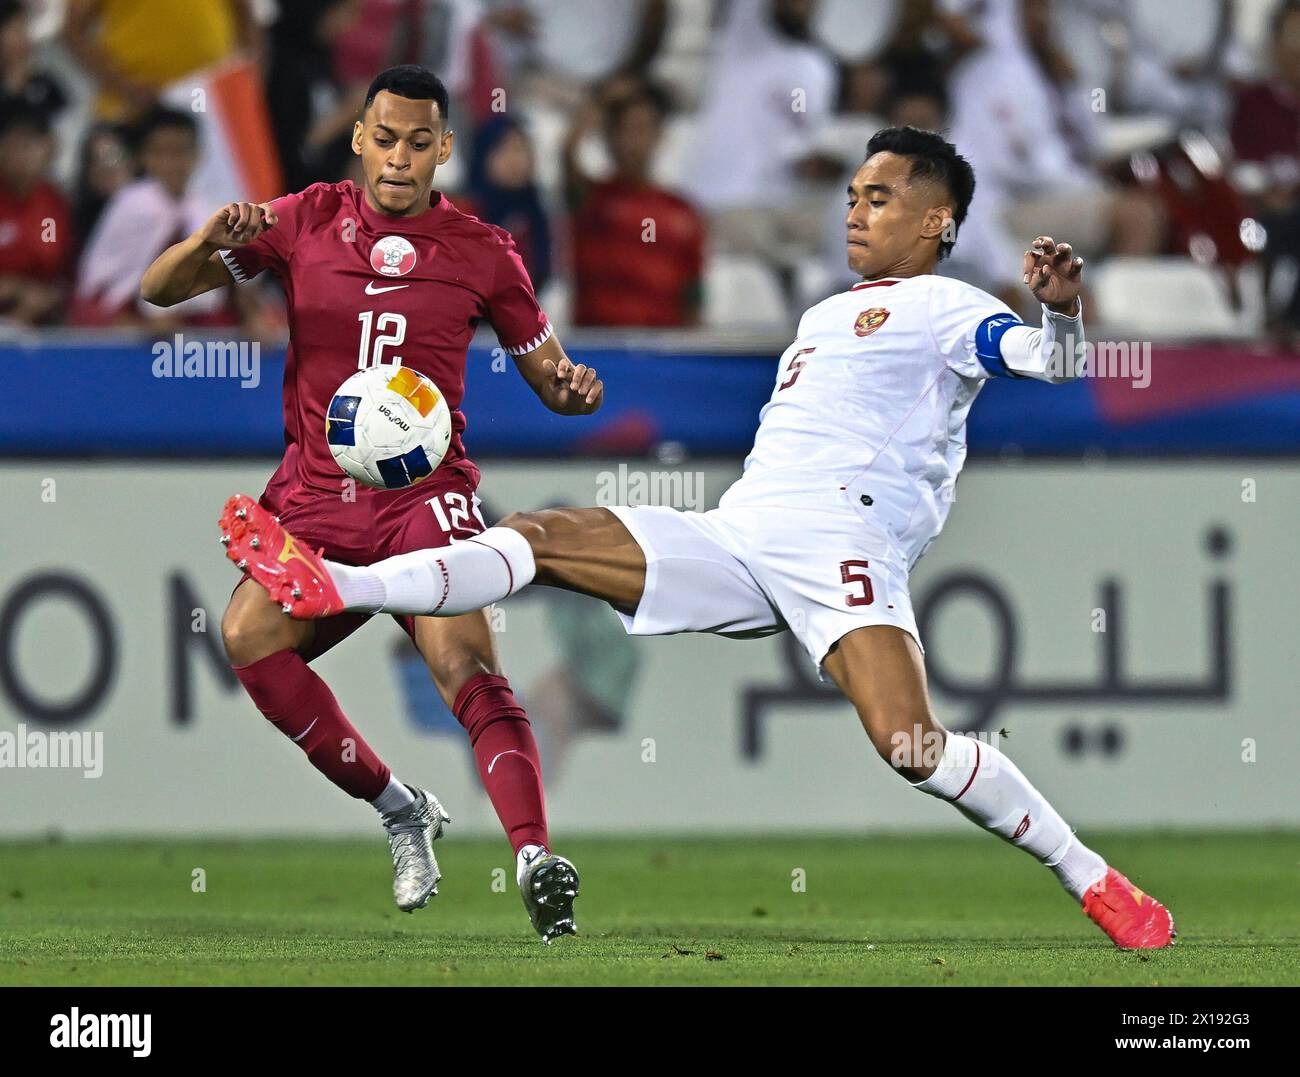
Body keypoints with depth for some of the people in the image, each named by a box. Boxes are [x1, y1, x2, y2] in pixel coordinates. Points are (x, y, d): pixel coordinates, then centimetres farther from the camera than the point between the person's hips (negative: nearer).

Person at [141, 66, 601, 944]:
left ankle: (534, 856, -37)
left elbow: (547, 370, 14)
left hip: (425, 495, -2)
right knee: (249, 637, -22)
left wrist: (572, 387, -11)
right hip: (316, 498, 2)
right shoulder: (306, 222, 6)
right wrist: (212, 242, -17)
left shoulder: (480, 252, 5)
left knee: (466, 663, -25)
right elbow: (161, 290, 5)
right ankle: (398, 808, -7)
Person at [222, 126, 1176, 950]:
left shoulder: (946, 310, 4)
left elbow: (1050, 359, -14)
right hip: (736, 537, 8)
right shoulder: (827, 315, 30)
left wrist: (1060, 310, -36)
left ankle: (1093, 879, -13)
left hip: (841, 543, -8)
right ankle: (333, 589, -14)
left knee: (913, 747, -26)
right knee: (540, 539, -5)